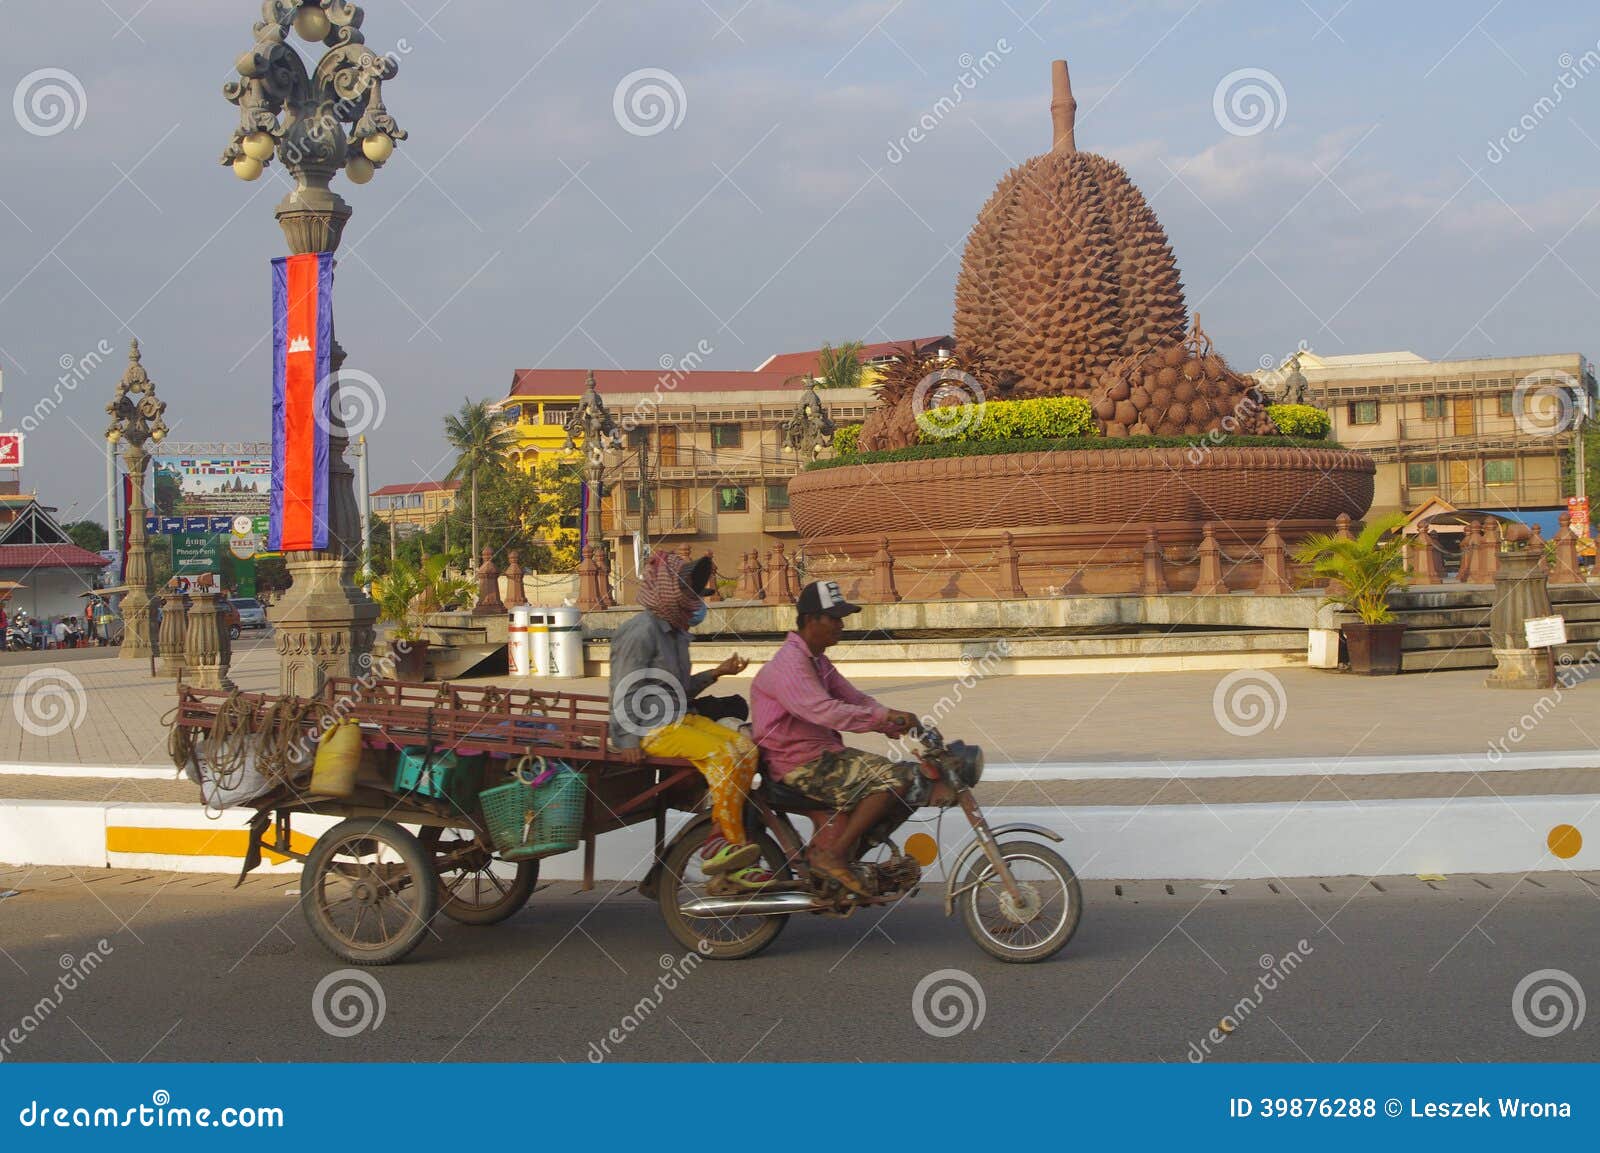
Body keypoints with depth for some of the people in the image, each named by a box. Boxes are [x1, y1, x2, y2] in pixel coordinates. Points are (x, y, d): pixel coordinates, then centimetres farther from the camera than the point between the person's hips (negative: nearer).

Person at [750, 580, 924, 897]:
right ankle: (833, 854, -17)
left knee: (914, 783, 2)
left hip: (826, 754, 10)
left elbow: (854, 699, 13)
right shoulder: (790, 663, -16)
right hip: (803, 764, -10)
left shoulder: (818, 662, 18)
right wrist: (885, 716, -32)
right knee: (895, 778, -22)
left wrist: (896, 723, -5)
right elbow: (824, 712, -29)